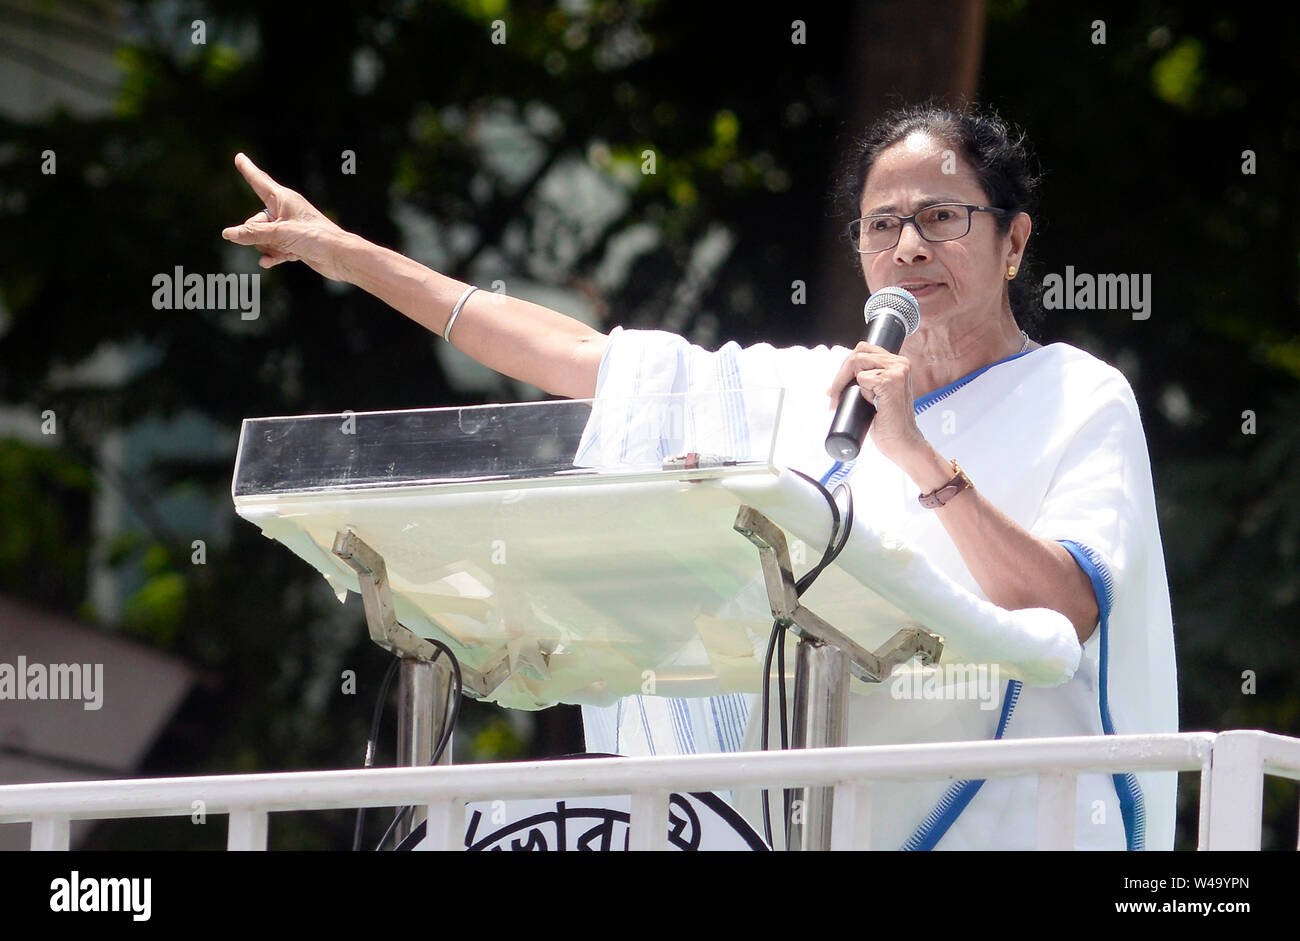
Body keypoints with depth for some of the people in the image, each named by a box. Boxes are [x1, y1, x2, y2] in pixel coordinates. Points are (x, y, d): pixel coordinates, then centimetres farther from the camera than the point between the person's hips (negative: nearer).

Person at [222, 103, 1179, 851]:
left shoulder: (1080, 401, 3)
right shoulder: (806, 391, 17)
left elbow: (1069, 611, -13)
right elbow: (579, 357, 20)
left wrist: (917, 453, -18)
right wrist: (350, 255, 21)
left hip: (1004, 824, -4)